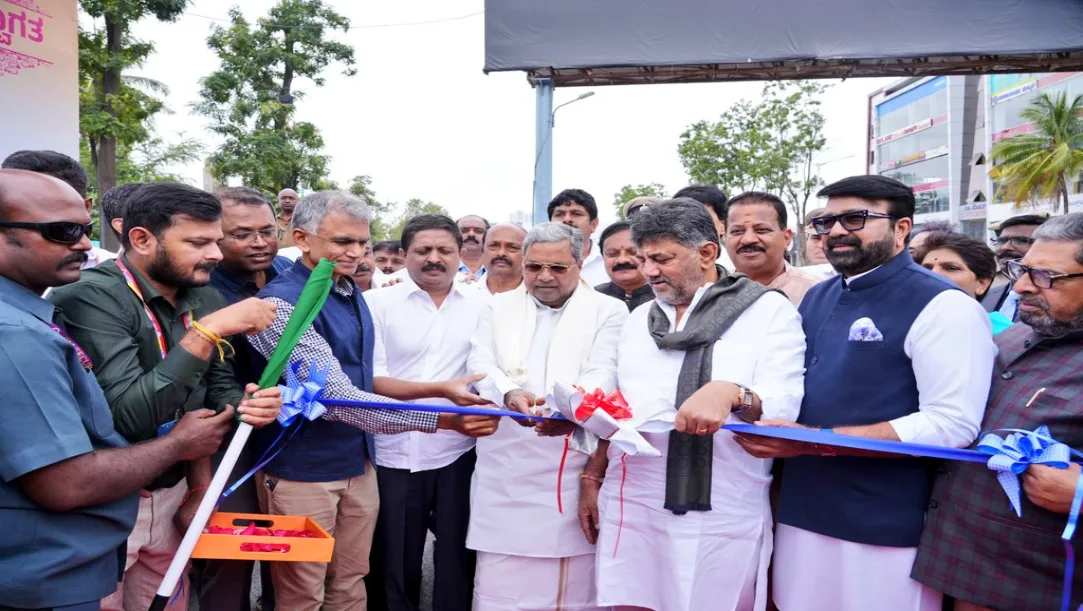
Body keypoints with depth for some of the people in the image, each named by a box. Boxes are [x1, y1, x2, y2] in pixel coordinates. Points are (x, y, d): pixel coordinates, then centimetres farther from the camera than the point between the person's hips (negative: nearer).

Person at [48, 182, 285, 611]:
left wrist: (243, 404, -16)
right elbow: (129, 416, -30)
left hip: (173, 493, 7)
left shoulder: (205, 299, 0)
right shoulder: (91, 298, -21)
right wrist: (207, 331, -31)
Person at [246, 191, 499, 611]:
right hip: (301, 469, -7)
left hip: (358, 463, 7)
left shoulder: (352, 294, 6)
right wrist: (443, 419, -33)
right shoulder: (281, 302, -20)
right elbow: (336, 396, -28)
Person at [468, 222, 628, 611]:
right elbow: (481, 365, 1)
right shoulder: (499, 307, 13)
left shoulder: (608, 312, 3)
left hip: (572, 467, -2)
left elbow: (602, 376, -9)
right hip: (505, 467, 3)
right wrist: (509, 394, -21)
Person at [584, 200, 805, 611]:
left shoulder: (768, 310, -2)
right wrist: (592, 478, 11)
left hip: (723, 516, -4)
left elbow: (785, 406, -11)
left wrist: (731, 393, -29)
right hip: (631, 505, 4)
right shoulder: (638, 319, 14)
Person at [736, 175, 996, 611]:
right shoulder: (816, 298, 10)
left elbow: (953, 425, -19)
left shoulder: (941, 306, -12)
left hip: (886, 530, -6)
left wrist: (815, 440, -23)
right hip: (801, 514, 6)